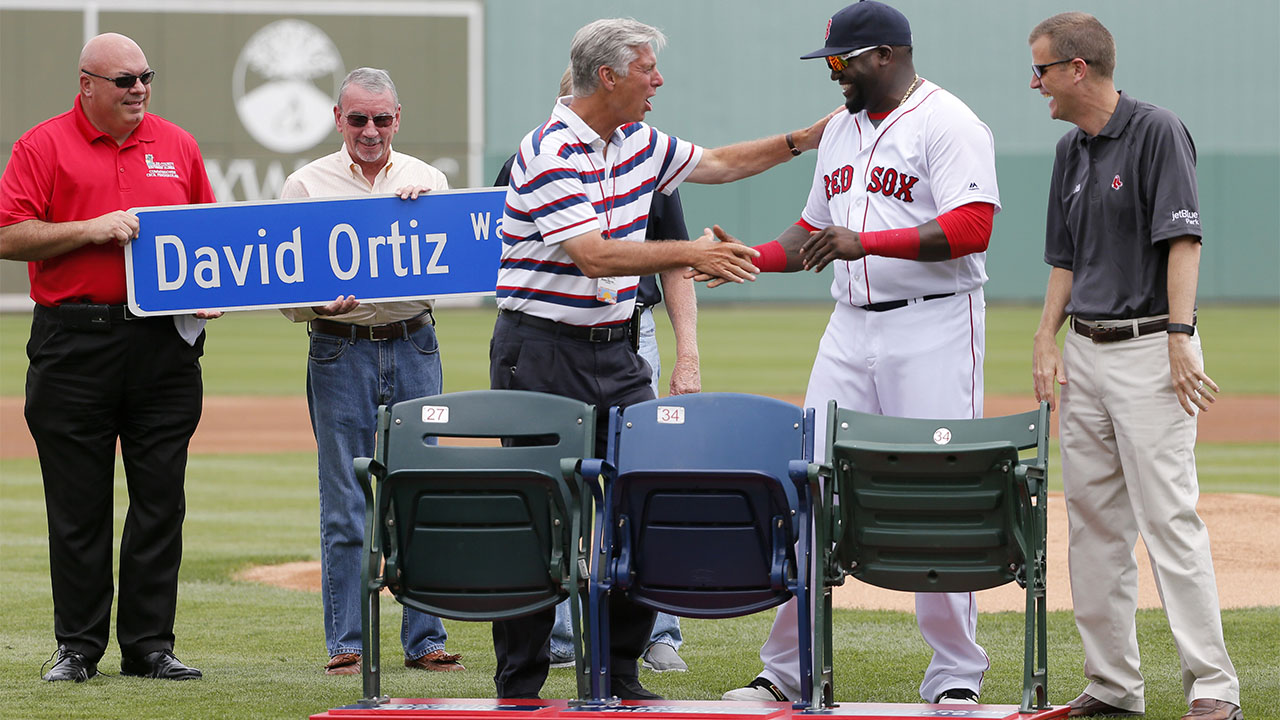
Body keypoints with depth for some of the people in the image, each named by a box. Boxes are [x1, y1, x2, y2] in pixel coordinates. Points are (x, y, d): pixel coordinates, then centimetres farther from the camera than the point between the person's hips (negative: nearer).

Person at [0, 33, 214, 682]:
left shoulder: (177, 147, 12)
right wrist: (92, 229, -14)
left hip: (165, 342, 3)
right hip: (73, 346, -3)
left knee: (160, 500, 3)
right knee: (78, 505, 1)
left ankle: (150, 645, 9)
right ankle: (77, 646, 9)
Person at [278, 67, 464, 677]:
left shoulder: (427, 180, 11)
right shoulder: (306, 185, 4)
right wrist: (320, 305, -19)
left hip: (413, 347, 2)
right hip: (340, 349, -2)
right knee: (344, 508, -1)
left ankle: (425, 639, 8)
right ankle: (345, 644, 3)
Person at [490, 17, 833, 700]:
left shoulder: (639, 143, 9)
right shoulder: (549, 153, -16)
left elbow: (717, 163, 25)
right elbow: (593, 256, -25)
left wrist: (803, 139, 20)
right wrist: (691, 254, -28)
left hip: (614, 349, 8)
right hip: (542, 353, -8)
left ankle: (619, 673, 10)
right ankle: (519, 686, 2)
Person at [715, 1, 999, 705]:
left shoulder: (947, 123, -9)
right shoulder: (841, 129, 17)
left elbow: (971, 227, -21)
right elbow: (814, 232, 25)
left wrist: (865, 242, -26)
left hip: (933, 327, -7)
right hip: (850, 326, 8)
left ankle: (956, 678, 2)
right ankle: (784, 671, 9)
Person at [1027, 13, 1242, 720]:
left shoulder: (1157, 132, -9)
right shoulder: (1072, 150, 14)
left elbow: (1182, 238, -16)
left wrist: (1180, 337, -23)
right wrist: (1046, 337, 6)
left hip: (1150, 349, -8)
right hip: (1085, 351, 8)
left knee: (1168, 515, -12)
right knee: (1093, 521, 8)